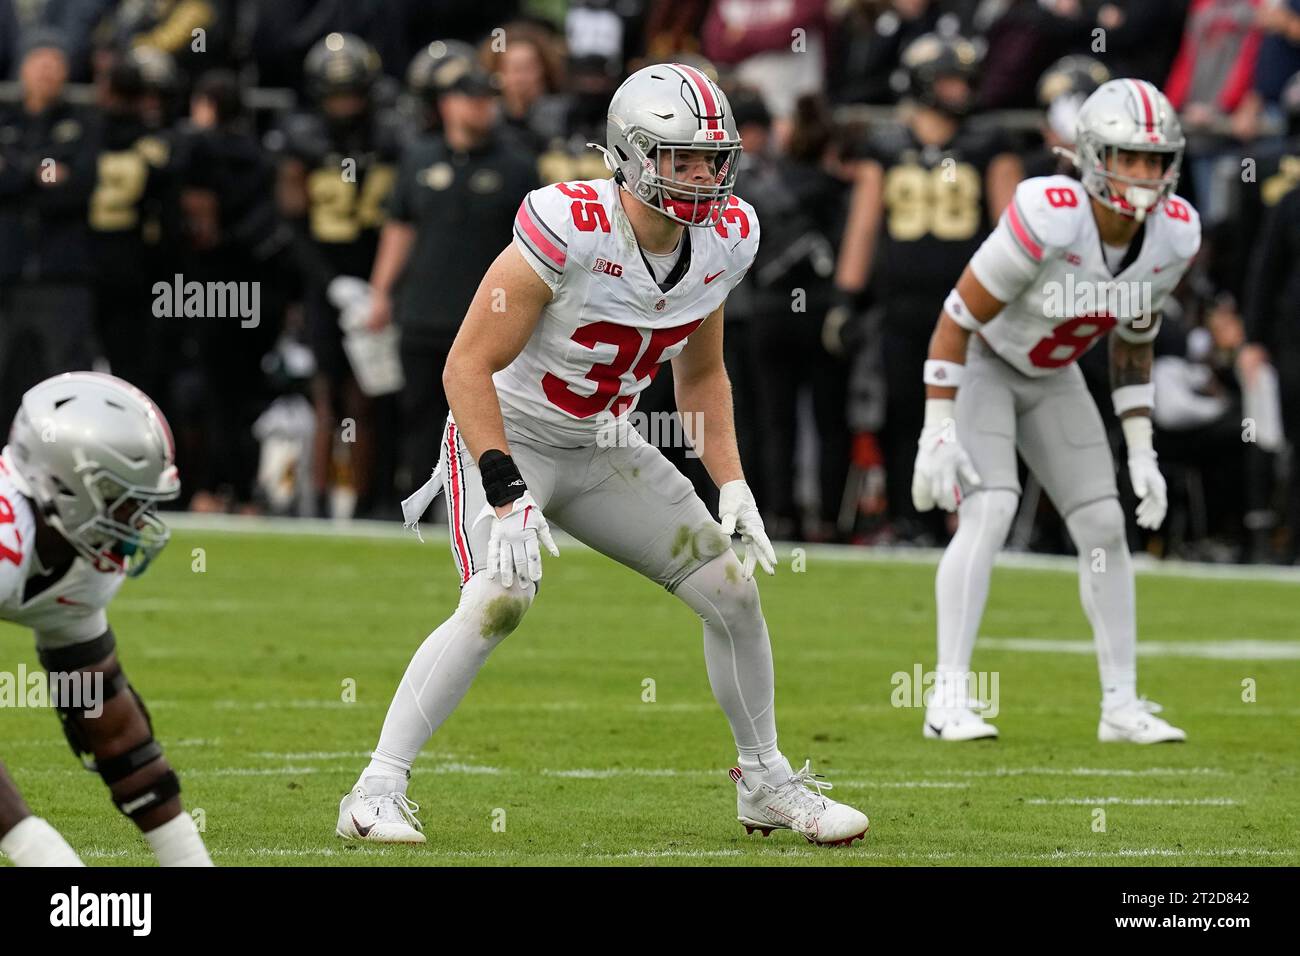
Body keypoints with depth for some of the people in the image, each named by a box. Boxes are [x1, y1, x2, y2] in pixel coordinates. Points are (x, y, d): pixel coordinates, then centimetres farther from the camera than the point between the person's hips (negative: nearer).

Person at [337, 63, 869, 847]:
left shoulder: (724, 240, -7)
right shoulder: (570, 232, -28)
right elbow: (468, 367, -24)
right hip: (507, 437, -6)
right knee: (499, 599, -29)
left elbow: (702, 375, 11)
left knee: (733, 588, 1)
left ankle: (767, 784, 22)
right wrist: (507, 496, -29)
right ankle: (378, 792, -21)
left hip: (603, 450, 7)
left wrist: (733, 486, 2)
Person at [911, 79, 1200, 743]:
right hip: (978, 365, -6)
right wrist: (937, 434, -26)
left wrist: (1141, 452, 1)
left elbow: (1133, 340, 3)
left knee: (1104, 527, 0)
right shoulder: (1049, 221, -35)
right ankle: (949, 700, -20)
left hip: (1052, 378, 6)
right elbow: (958, 319, -25)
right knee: (988, 514, -22)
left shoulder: (1175, 235, -15)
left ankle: (1121, 705, 9)